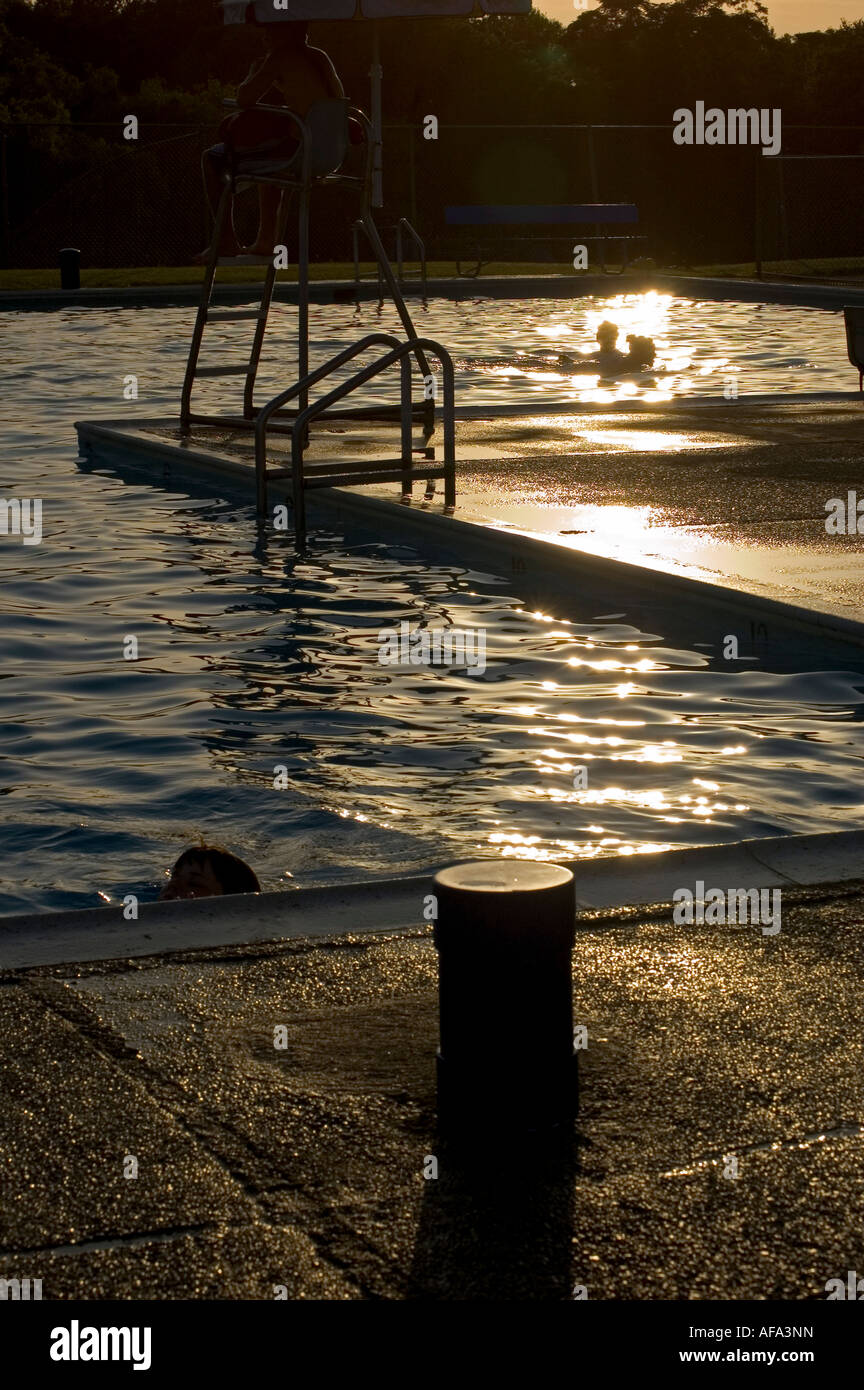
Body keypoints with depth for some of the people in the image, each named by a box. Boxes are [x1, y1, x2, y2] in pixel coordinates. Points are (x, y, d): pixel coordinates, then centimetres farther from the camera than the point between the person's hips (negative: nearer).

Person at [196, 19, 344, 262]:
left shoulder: (281, 57, -7)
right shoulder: (320, 57, 15)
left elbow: (244, 99, -9)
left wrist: (253, 75, 14)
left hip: (297, 146, -8)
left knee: (212, 159, 10)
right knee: (267, 156, 41)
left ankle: (227, 241, 10)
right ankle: (266, 240, 39)